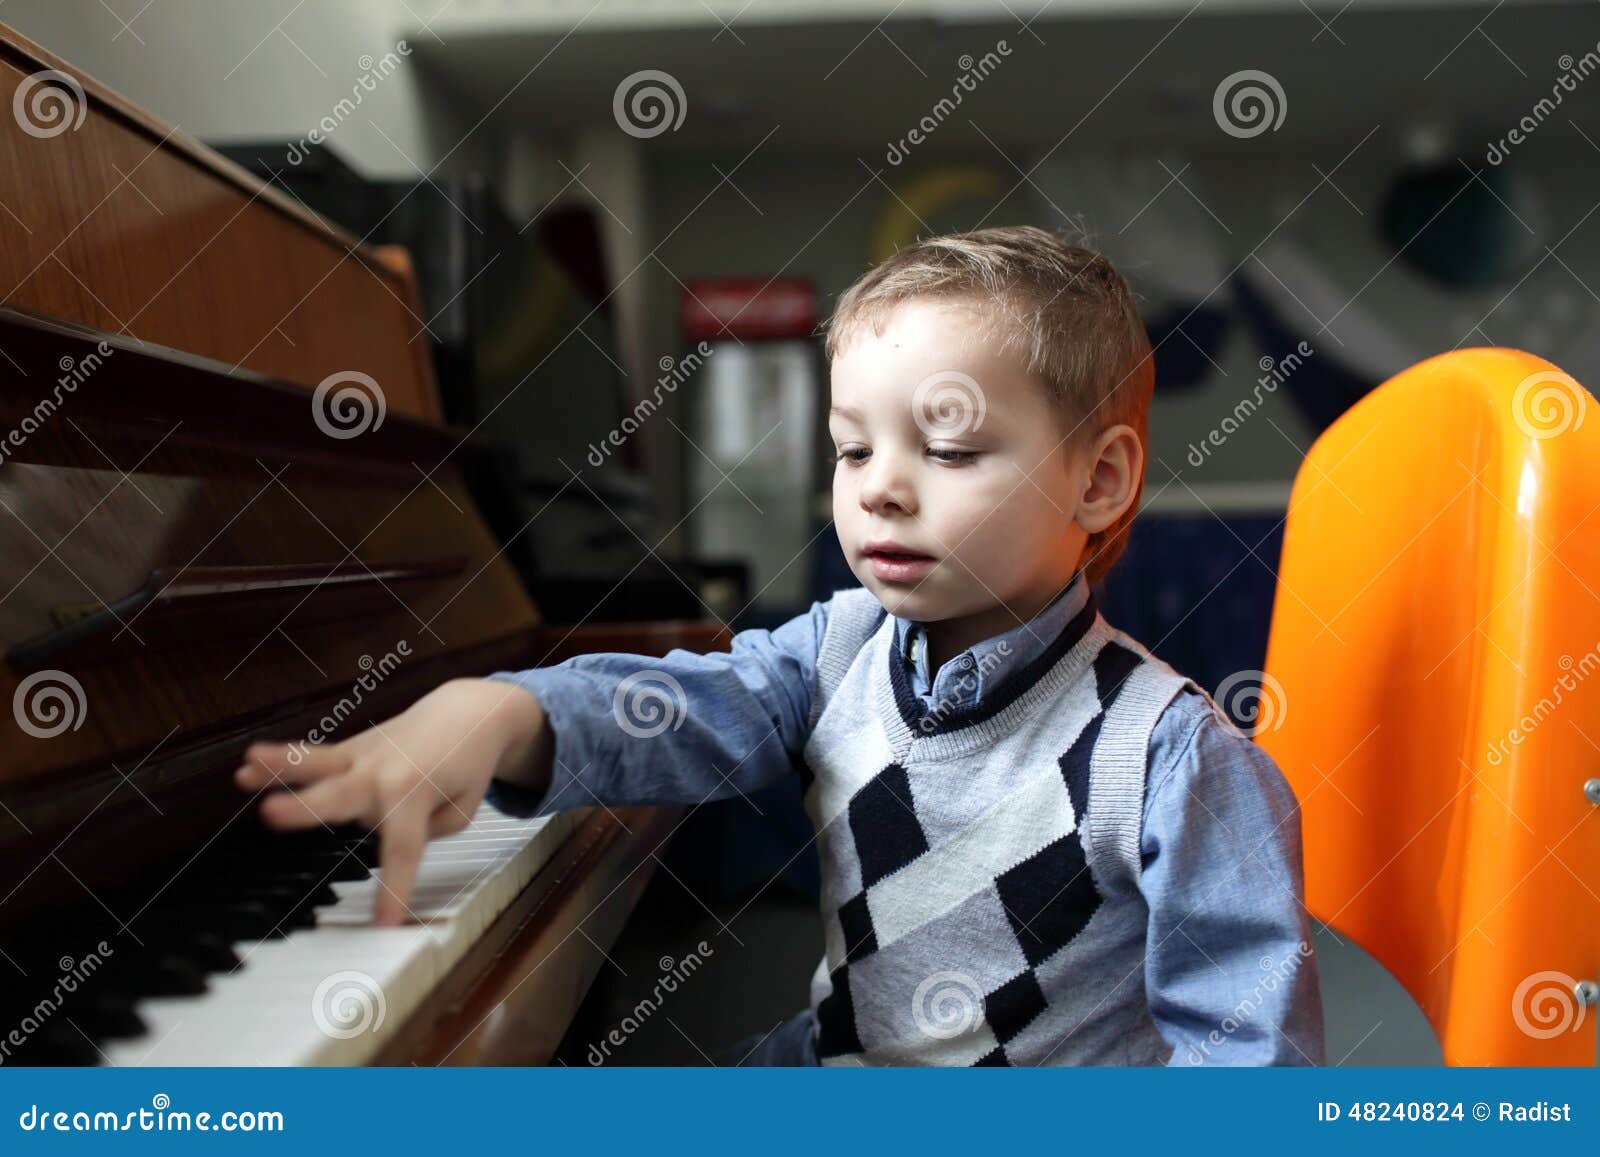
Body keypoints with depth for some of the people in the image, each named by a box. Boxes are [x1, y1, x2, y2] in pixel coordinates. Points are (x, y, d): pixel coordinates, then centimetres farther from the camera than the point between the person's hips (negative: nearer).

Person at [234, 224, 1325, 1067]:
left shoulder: (1169, 752, -17)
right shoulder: (839, 650, -1)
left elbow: (1246, 1031, -13)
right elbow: (677, 711, -17)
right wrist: (496, 715, -36)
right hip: (825, 1061, 4)